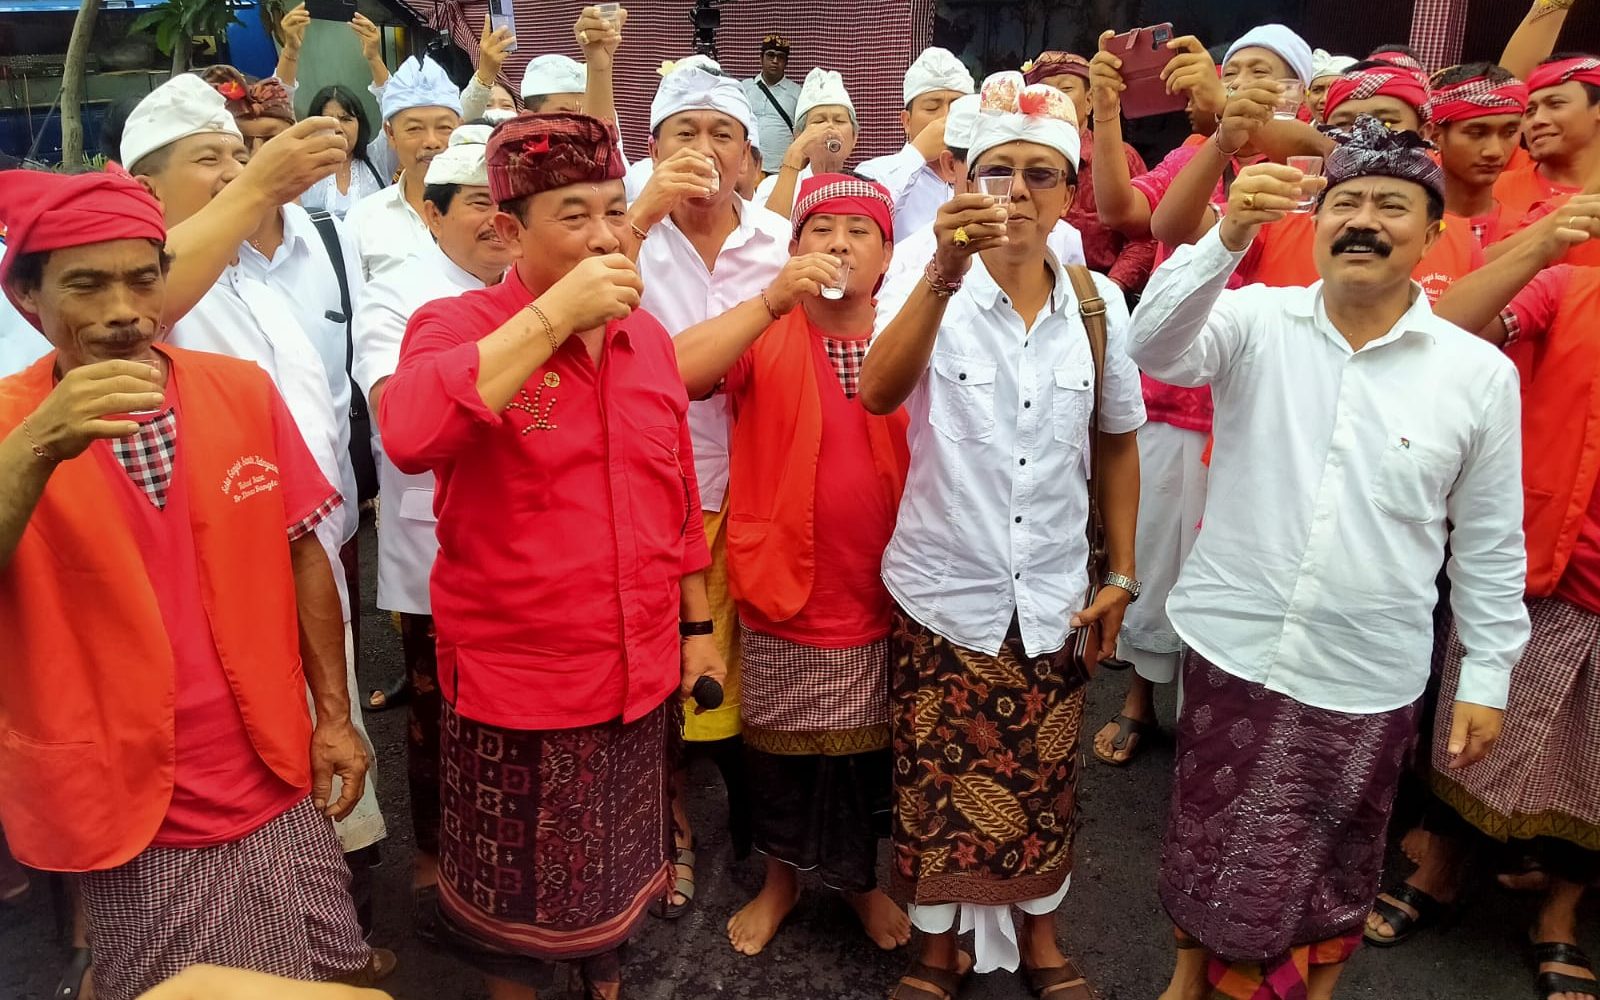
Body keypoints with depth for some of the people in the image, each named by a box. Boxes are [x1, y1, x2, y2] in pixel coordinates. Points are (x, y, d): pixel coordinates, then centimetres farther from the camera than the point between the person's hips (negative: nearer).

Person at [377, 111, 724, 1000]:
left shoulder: (648, 337, 3)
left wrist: (698, 625, 12)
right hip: (518, 678, -4)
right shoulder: (458, 326, -13)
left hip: (640, 670, 5)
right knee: (519, 884, 17)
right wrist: (554, 315, -32)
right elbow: (409, 436, -36)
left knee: (617, 860, 25)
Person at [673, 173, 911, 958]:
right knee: (781, 747, 15)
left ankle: (861, 877, 39)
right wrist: (772, 301, -26)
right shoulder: (764, 335, -3)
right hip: (784, 592, -1)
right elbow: (666, 372, -21)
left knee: (867, 749, 15)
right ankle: (780, 879, 38)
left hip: (883, 594, 1)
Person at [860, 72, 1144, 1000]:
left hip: (1053, 594, 2)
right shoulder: (933, 288, -10)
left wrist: (1121, 574, 9)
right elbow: (878, 393, -30)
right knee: (939, 782, 10)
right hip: (944, 591, -2)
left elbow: (1117, 443, 9)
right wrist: (946, 274, -41)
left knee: (1043, 781, 16)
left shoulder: (1099, 300, -2)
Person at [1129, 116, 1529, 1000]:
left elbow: (1490, 541, 2)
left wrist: (1487, 676, 5)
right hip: (1234, 650, 0)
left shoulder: (1479, 372, -4)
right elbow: (1155, 350, -25)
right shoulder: (1256, 321, -5)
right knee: (1212, 845, 18)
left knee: (1333, 867, 17)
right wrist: (1228, 237, -38)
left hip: (1367, 678, 0)